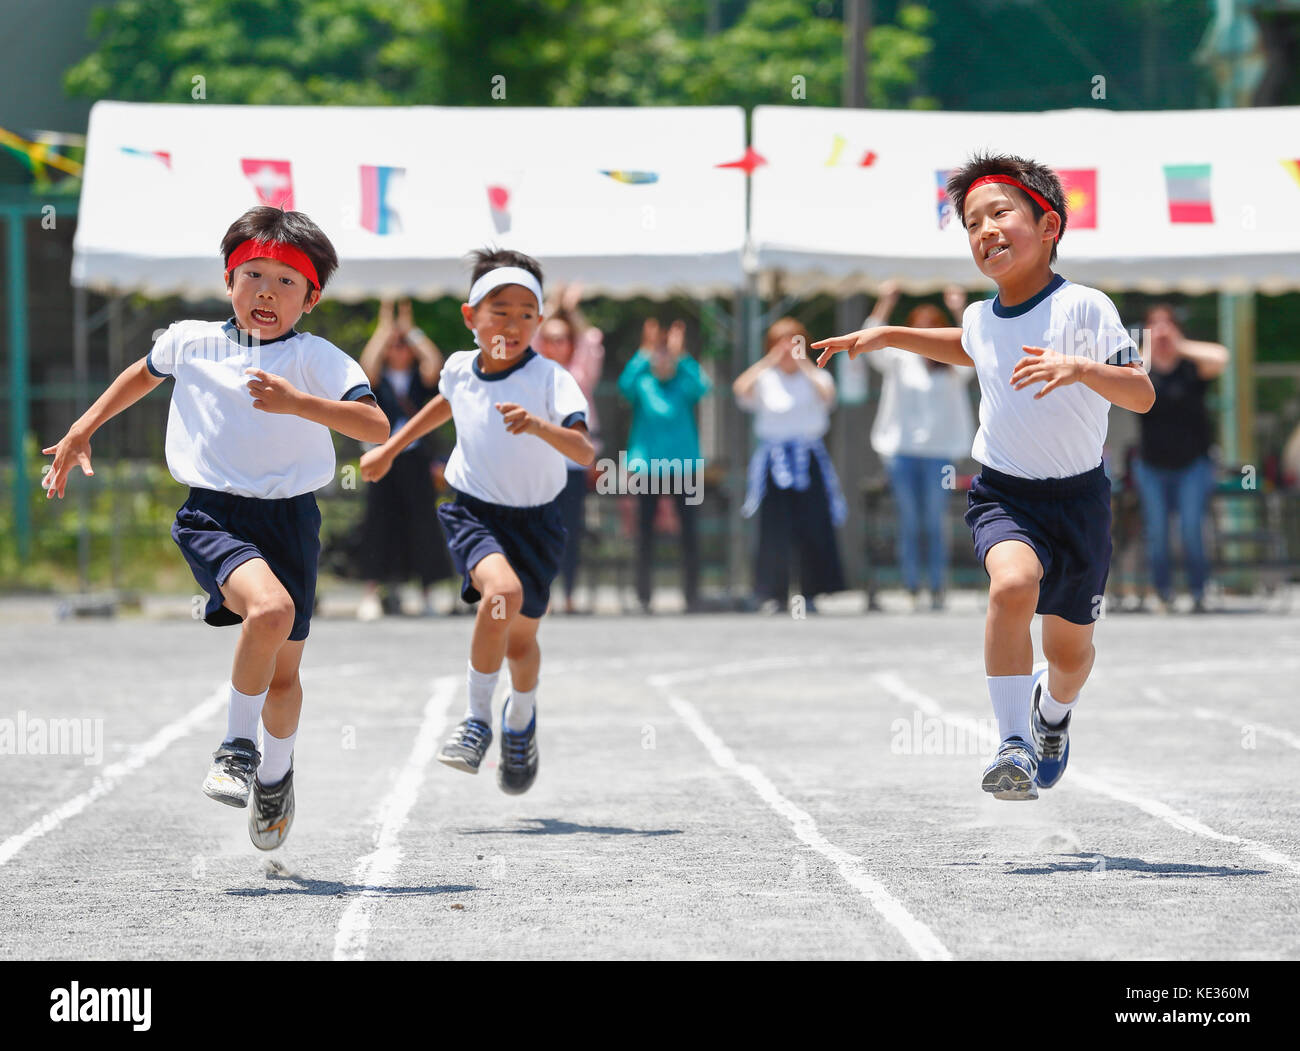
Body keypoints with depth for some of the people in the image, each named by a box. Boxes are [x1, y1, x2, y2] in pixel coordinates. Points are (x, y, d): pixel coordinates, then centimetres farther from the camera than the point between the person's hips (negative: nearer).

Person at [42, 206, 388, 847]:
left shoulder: (315, 358, -5)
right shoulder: (189, 342, 5)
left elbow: (375, 427, -17)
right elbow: (145, 373, 28)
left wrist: (297, 403, -28)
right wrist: (83, 430, 30)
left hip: (290, 518, 1)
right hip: (213, 514, -1)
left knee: (284, 670, 9)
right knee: (271, 609, -31)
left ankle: (275, 773, 39)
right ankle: (237, 746, -13)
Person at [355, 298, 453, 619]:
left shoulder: (420, 380, 7)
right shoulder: (378, 381, 4)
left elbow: (435, 364, -13)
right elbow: (366, 366, -16)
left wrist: (410, 331, -6)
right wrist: (385, 329, -7)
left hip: (416, 461, 1)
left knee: (422, 519, -1)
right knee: (379, 520, -6)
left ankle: (427, 593, 6)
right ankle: (372, 594, -6)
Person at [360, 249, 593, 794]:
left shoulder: (551, 380, -18)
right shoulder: (460, 368, -5)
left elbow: (585, 452, -32)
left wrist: (538, 425, -49)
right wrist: (391, 448, 27)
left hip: (534, 519, 0)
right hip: (472, 510, 0)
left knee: (520, 639, 12)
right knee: (502, 593, -30)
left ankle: (521, 718, 47)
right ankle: (477, 718, -13)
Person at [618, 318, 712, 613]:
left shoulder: (685, 384, 4)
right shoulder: (642, 385, 4)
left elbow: (702, 387, -17)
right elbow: (625, 385, -17)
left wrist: (681, 356, -22)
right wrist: (645, 353, -22)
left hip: (682, 464, 0)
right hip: (647, 464, 0)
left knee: (689, 528, -4)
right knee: (645, 530, 1)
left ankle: (692, 592, 0)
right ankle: (643, 595, 5)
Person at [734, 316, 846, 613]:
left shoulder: (814, 378, 7)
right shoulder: (764, 380, 7)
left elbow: (827, 393, -16)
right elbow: (740, 388, -14)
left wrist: (802, 363, -12)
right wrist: (770, 362, -10)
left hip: (809, 459, 0)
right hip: (773, 460, 0)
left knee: (813, 527, -2)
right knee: (773, 529, -3)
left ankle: (811, 593, 7)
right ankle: (772, 595, 4)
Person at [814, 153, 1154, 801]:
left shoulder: (1083, 309, -15)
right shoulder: (981, 319, 1)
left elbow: (1142, 395, -23)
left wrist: (1081, 369, -39)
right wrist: (886, 336, 20)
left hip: (1078, 497, -1)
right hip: (1003, 496, 1)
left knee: (1070, 651, 13)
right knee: (1012, 583, -31)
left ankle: (1052, 712, 50)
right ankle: (1013, 746, -28)